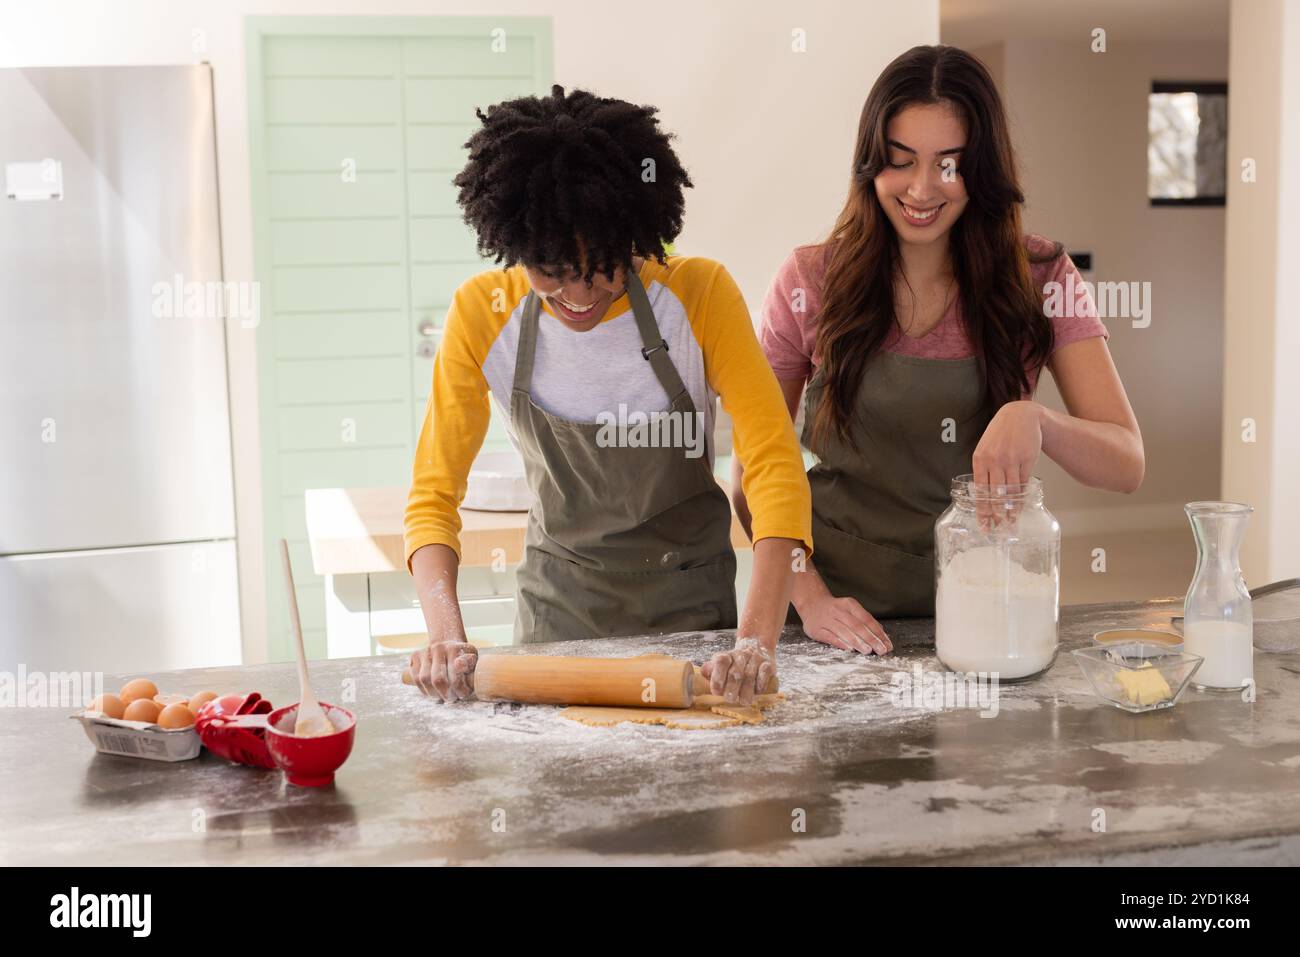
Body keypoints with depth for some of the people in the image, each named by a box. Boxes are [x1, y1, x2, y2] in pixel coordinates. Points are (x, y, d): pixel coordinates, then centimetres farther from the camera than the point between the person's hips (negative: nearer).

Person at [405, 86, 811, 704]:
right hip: (559, 604, 1)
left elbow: (775, 465, -20)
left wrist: (757, 640, -33)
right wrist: (446, 634, -27)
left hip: (690, 604, 0)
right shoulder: (483, 313, -14)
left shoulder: (699, 293, -17)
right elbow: (433, 495, -10)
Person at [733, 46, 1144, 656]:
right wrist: (809, 597, -12)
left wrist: (1034, 420, -26)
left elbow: (1126, 464, -6)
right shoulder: (810, 282, -2)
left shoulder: (1038, 278, -1)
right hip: (843, 610, 0)